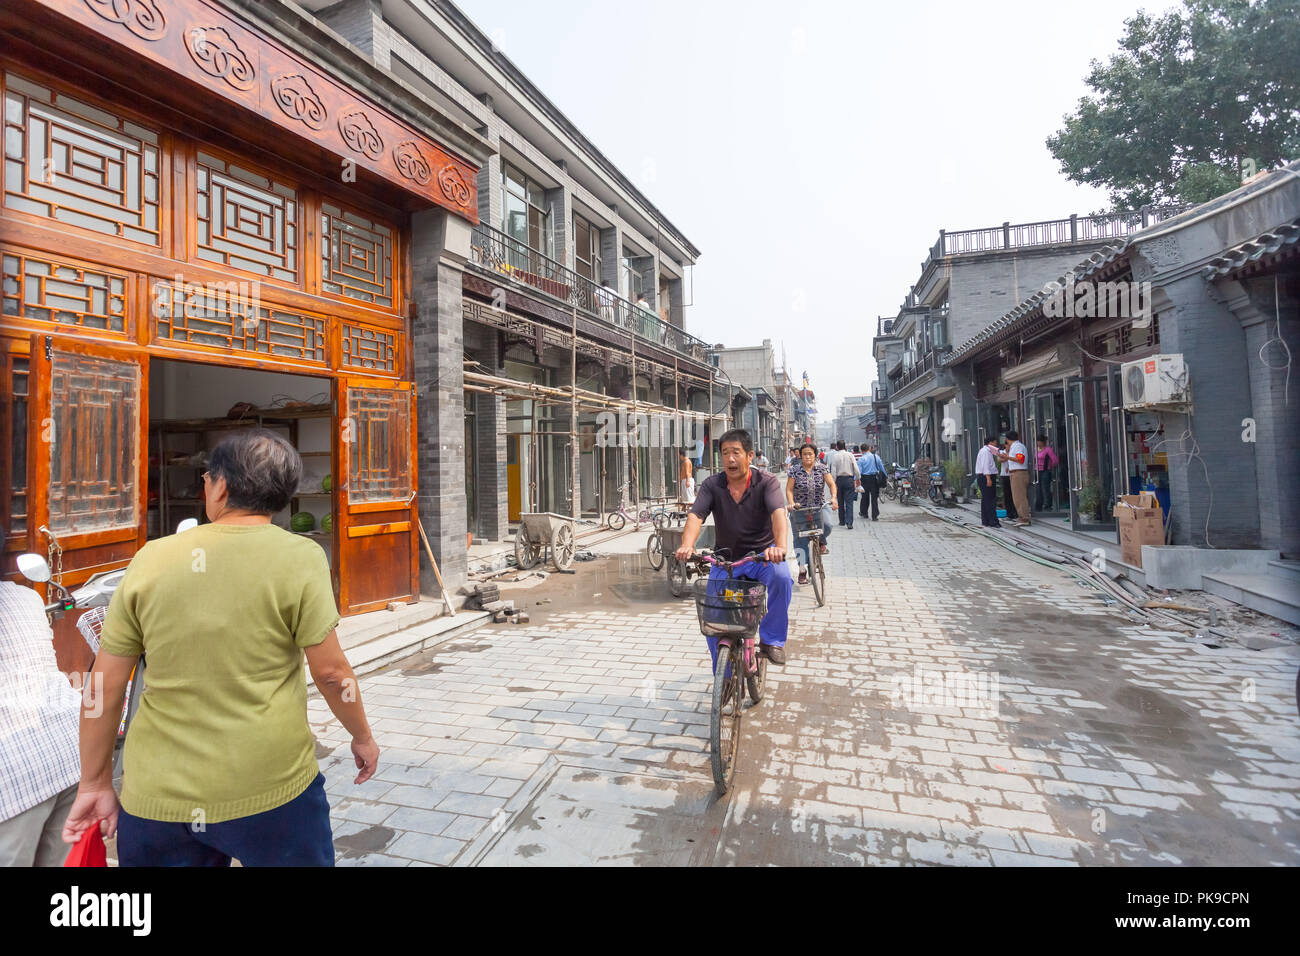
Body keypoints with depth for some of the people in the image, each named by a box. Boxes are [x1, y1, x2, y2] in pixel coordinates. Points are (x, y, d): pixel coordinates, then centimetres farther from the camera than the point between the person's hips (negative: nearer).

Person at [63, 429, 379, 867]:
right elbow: (330, 671, -11)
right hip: (272, 790, -2)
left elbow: (105, 682, 3)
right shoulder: (300, 556, -12)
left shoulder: (152, 556, -2)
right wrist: (362, 736, 6)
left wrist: (96, 783, 15)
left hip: (157, 797, 3)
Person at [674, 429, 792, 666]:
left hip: (762, 556, -1)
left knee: (782, 578, -32)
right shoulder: (712, 485, -6)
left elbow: (778, 513, -28)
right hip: (725, 558, 2)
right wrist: (687, 545, -40)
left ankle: (771, 639, -8)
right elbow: (695, 515, -20)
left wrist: (780, 545, -48)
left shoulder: (766, 482, -11)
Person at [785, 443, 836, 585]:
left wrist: (833, 498, -24)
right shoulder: (795, 470, -4)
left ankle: (821, 541, 9)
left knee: (826, 526, -27)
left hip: (819, 506, 1)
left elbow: (832, 484, -6)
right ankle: (802, 569, 0)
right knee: (800, 539, -7)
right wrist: (791, 503, -24)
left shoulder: (822, 468, 0)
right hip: (800, 508, -1)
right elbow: (789, 489, -7)